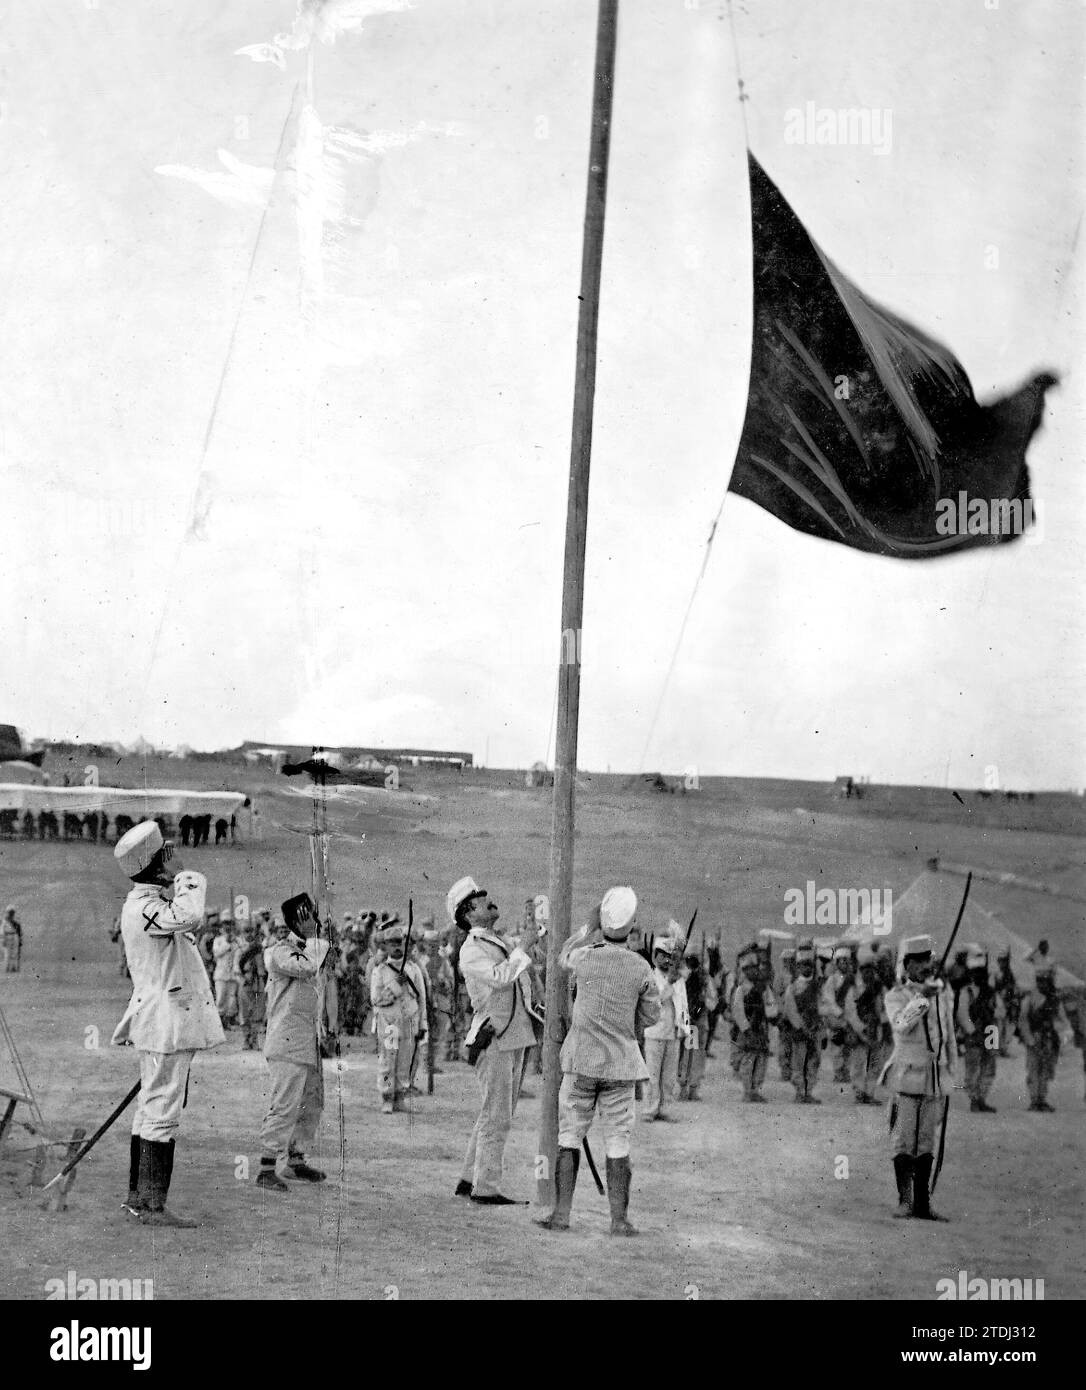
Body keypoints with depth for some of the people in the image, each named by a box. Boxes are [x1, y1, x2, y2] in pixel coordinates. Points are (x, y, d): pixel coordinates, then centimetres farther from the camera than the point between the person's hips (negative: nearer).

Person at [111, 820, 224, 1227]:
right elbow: (188, 917, -37)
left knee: (152, 1109, 15)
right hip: (168, 1020, -11)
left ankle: (138, 1197, 22)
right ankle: (152, 1205, -9)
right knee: (162, 1111, -10)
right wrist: (187, 879, -18)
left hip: (163, 1022, 11)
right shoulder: (143, 907, -18)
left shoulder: (151, 902, 16)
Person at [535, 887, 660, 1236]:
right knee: (618, 1143, 4)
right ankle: (619, 1219, 4)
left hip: (581, 1062, 0)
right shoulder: (641, 968, -7)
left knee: (569, 1138, 8)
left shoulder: (586, 958, -8)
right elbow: (650, 1015, 5)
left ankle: (561, 1214, 6)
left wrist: (590, 927, 23)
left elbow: (564, 956, 17)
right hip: (621, 1064, 0)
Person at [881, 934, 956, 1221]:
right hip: (908, 1076, -4)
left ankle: (922, 1203, 11)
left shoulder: (942, 992, 10)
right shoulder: (896, 996, -2)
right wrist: (921, 997, -32)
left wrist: (950, 1074, 17)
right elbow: (901, 1024, -23)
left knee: (927, 1142, 7)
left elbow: (949, 1036, 17)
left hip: (936, 1077, 4)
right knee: (904, 1141, -4)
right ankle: (905, 1200, 0)